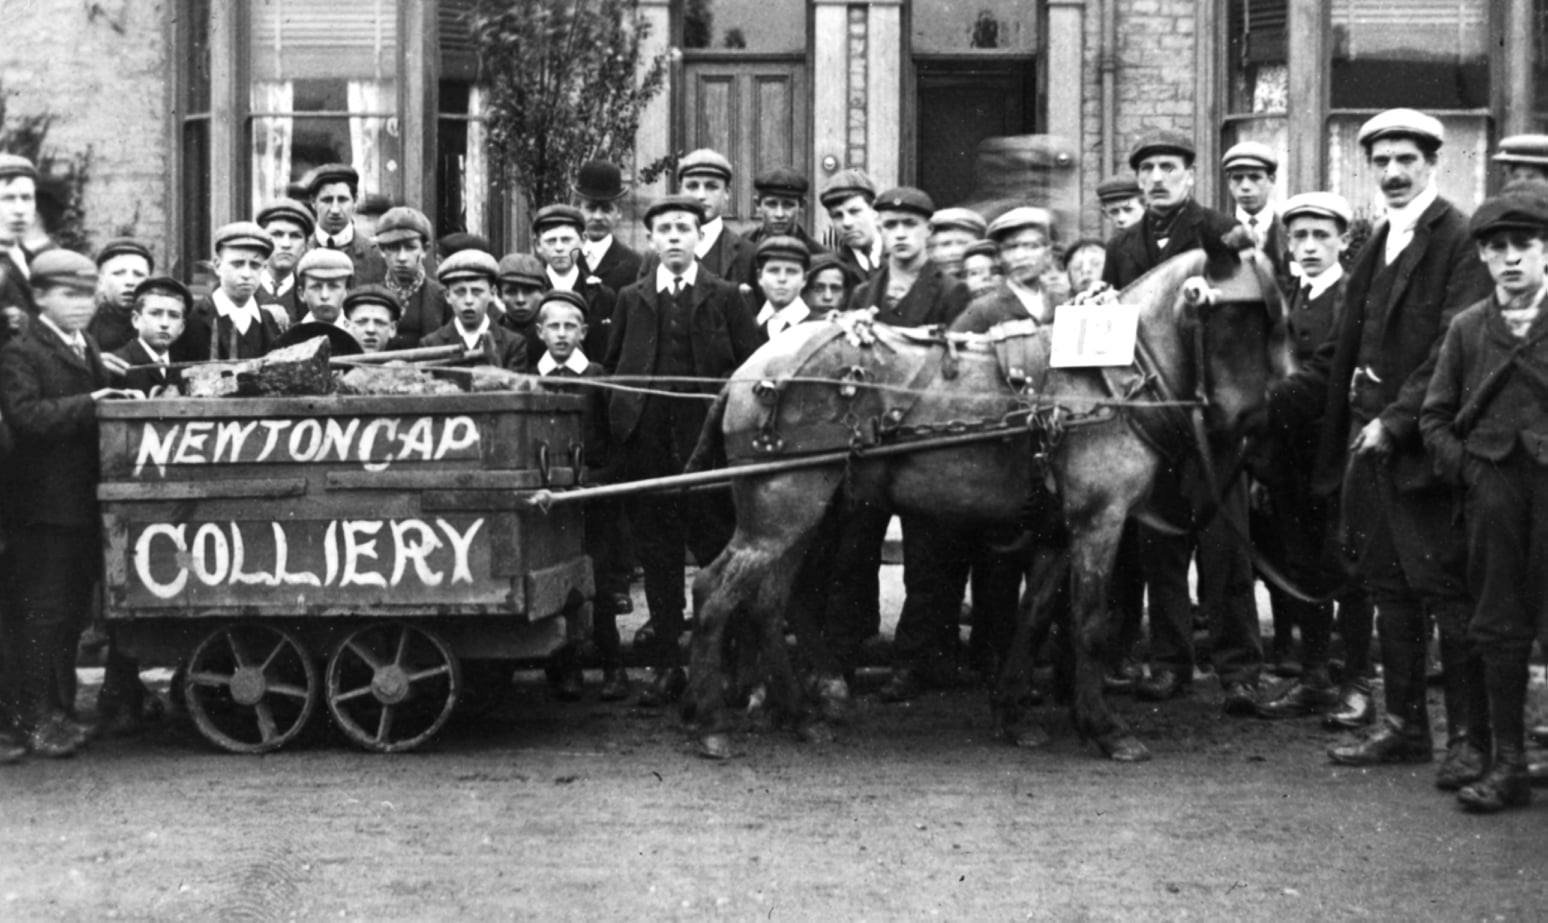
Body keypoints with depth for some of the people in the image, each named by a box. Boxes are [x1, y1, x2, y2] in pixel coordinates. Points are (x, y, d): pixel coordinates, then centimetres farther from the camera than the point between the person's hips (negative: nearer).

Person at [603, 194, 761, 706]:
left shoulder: (726, 297, 8)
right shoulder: (631, 299, 14)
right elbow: (612, 369, 15)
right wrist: (620, 422, 6)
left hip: (708, 440, -2)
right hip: (646, 445, 2)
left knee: (717, 550, -2)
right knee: (657, 557, 4)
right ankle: (666, 666, 10)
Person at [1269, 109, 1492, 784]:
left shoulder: (1459, 241, -7)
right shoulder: (1377, 247, 18)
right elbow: (1343, 350, 20)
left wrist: (1397, 420, -21)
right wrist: (1274, 405, 12)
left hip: (1421, 444, -8)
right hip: (1366, 442, 8)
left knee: (1446, 590, -4)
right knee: (1389, 589, 12)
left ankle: (1468, 738, 2)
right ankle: (1404, 725, 21)